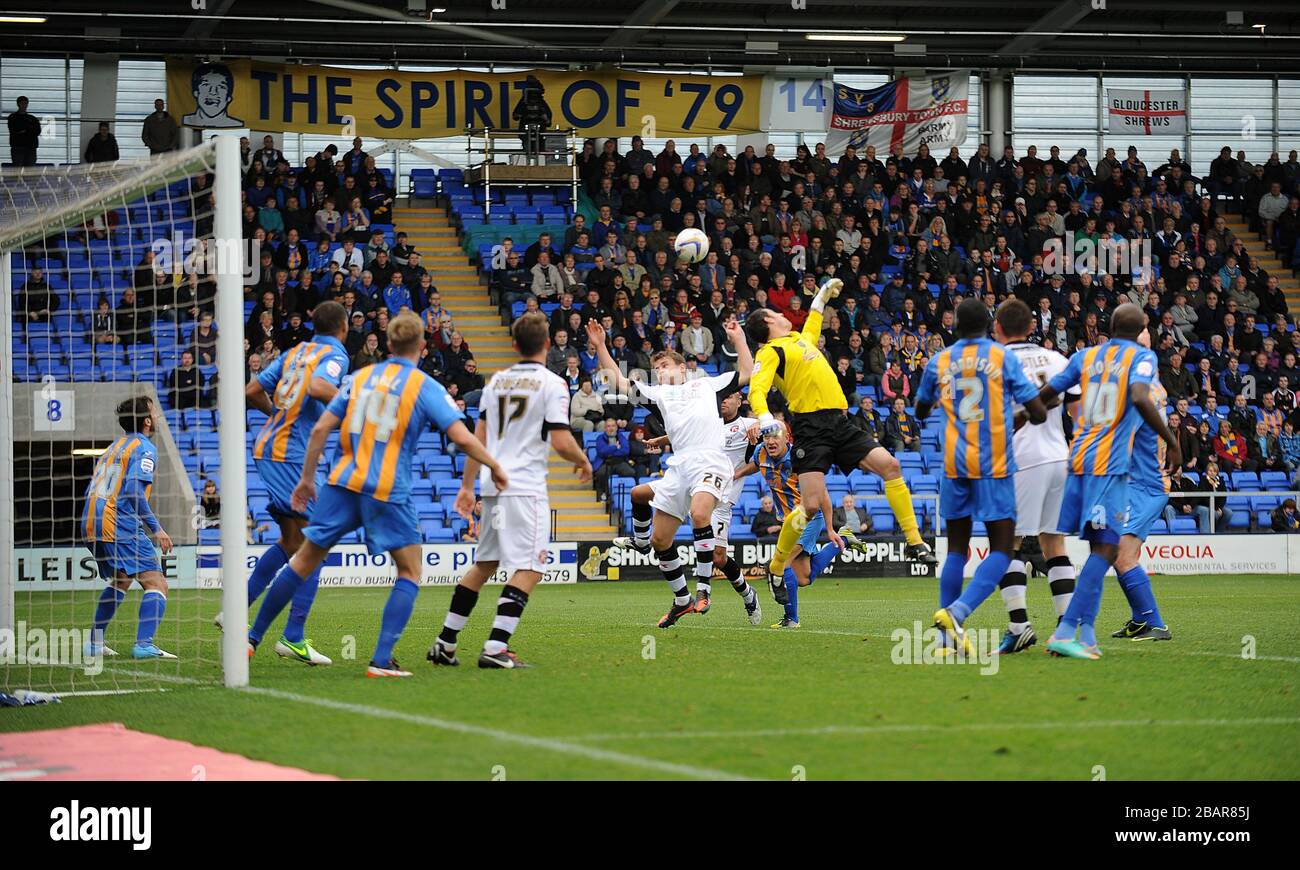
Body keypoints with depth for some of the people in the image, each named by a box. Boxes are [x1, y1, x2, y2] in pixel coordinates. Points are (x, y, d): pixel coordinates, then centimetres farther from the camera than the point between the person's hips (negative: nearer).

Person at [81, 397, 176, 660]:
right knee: (156, 584, -11)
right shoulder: (144, 448, -3)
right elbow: (134, 489, -17)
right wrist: (156, 529, -16)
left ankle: (95, 643, 26)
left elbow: (90, 491, 24)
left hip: (92, 527, 9)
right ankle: (144, 644, -29)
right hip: (121, 528, -9)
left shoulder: (115, 447, 23)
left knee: (120, 581, 29)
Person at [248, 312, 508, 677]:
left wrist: (307, 477, 14)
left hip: (343, 483, 4)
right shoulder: (425, 387, -1)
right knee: (410, 571, 8)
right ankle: (382, 659, -5)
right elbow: (462, 438, -9)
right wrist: (495, 467, 7)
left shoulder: (360, 377, 10)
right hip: (388, 491, -4)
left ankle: (252, 637, 19)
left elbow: (320, 429, 6)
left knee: (304, 561, 14)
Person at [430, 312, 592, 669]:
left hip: (493, 484, 7)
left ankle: (445, 643, 17)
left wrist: (467, 485, 20)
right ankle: (496, 647, -18)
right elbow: (561, 441, -11)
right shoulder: (552, 383, -7)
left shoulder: (496, 381, 11)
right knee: (529, 569, -6)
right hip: (526, 488, -7)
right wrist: (583, 461, 9)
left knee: (483, 565, 17)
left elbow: (478, 438, 14)